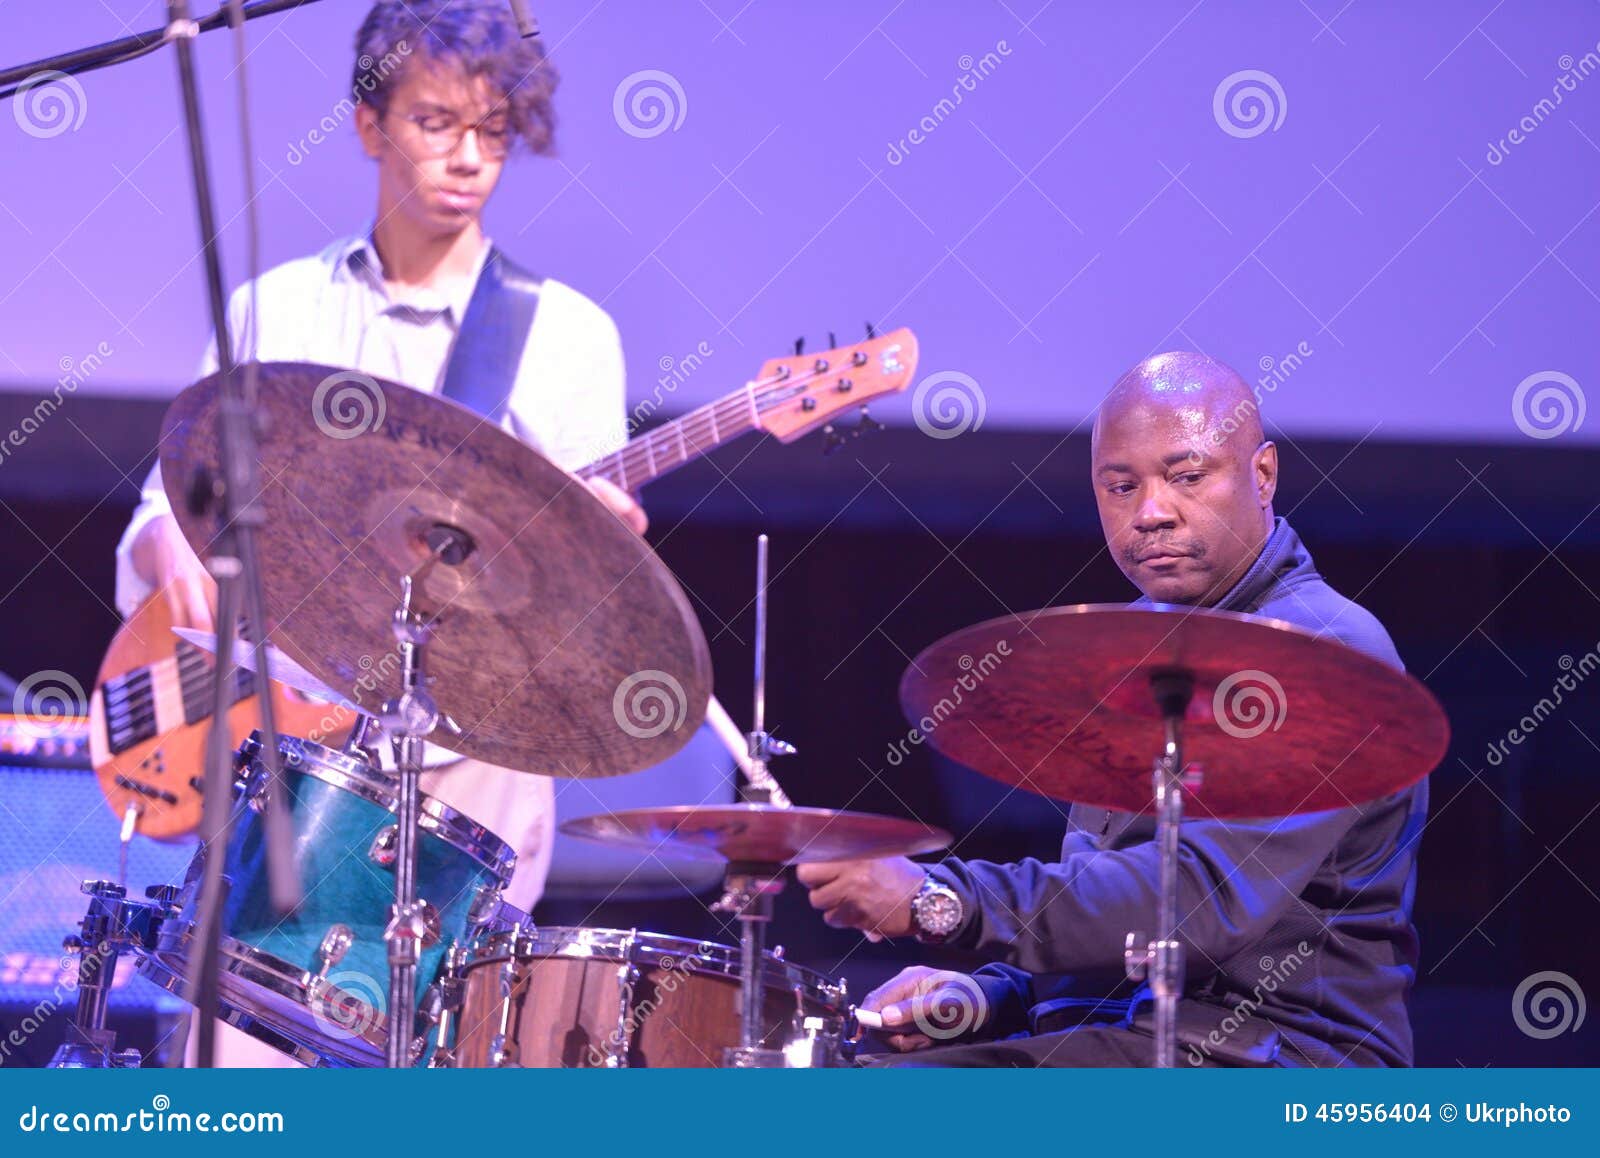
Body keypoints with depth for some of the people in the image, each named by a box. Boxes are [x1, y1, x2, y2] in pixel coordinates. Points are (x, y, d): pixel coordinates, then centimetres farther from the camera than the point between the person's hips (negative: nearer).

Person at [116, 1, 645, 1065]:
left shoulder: (567, 334, 8)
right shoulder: (272, 315, 13)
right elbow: (163, 515, 12)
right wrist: (177, 546, -11)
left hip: (469, 754, -1)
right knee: (245, 1057, -13)